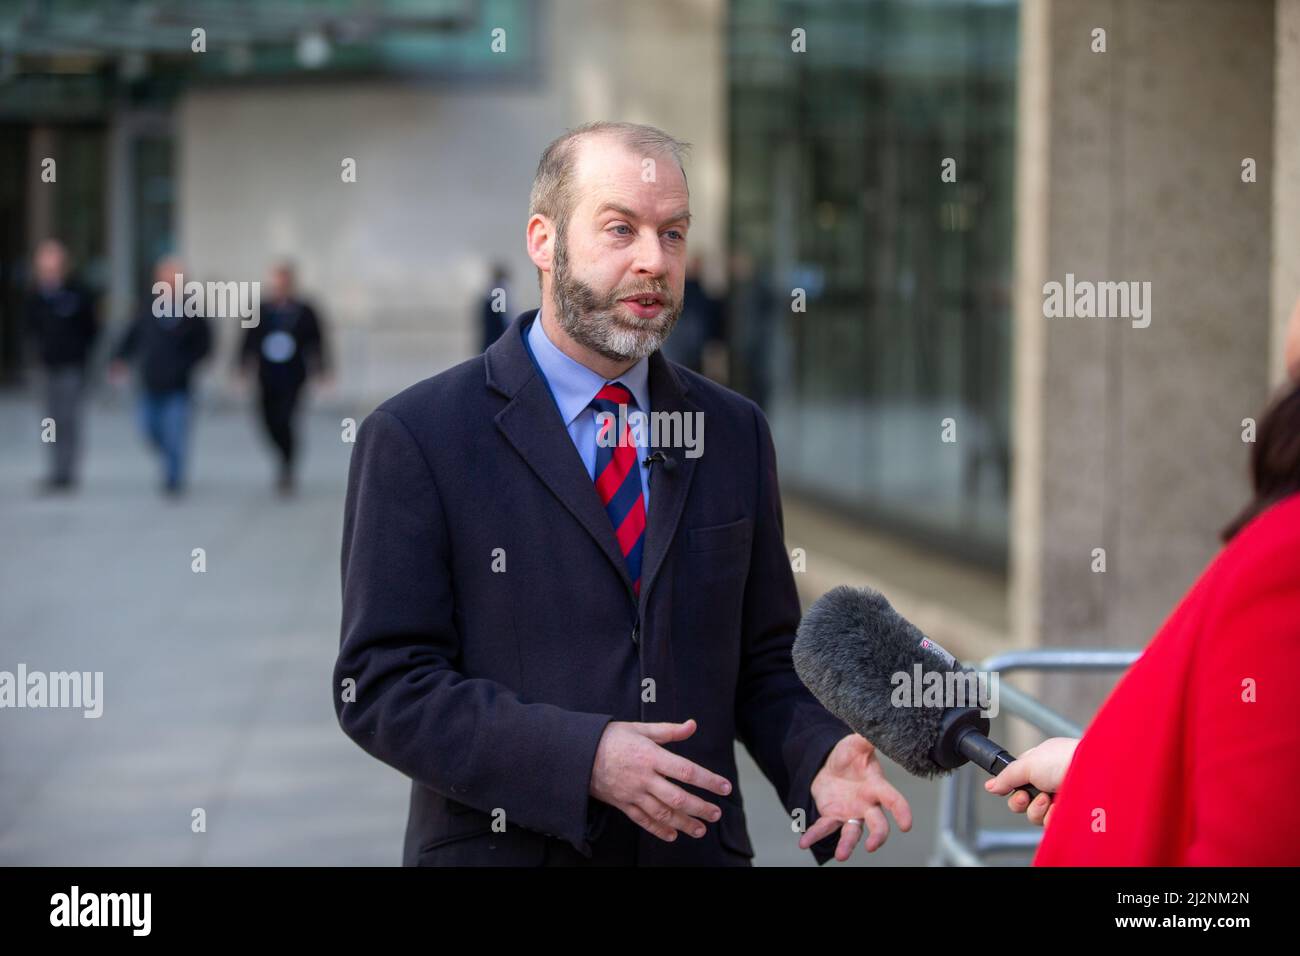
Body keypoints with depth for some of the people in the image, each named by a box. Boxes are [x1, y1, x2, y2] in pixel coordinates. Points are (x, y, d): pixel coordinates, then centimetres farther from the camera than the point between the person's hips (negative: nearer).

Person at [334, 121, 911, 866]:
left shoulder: (735, 434, 5)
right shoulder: (417, 438, -8)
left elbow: (763, 661, 8)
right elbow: (383, 685, -12)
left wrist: (821, 759, -12)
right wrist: (582, 757, -23)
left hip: (697, 846, 4)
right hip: (508, 846, -4)